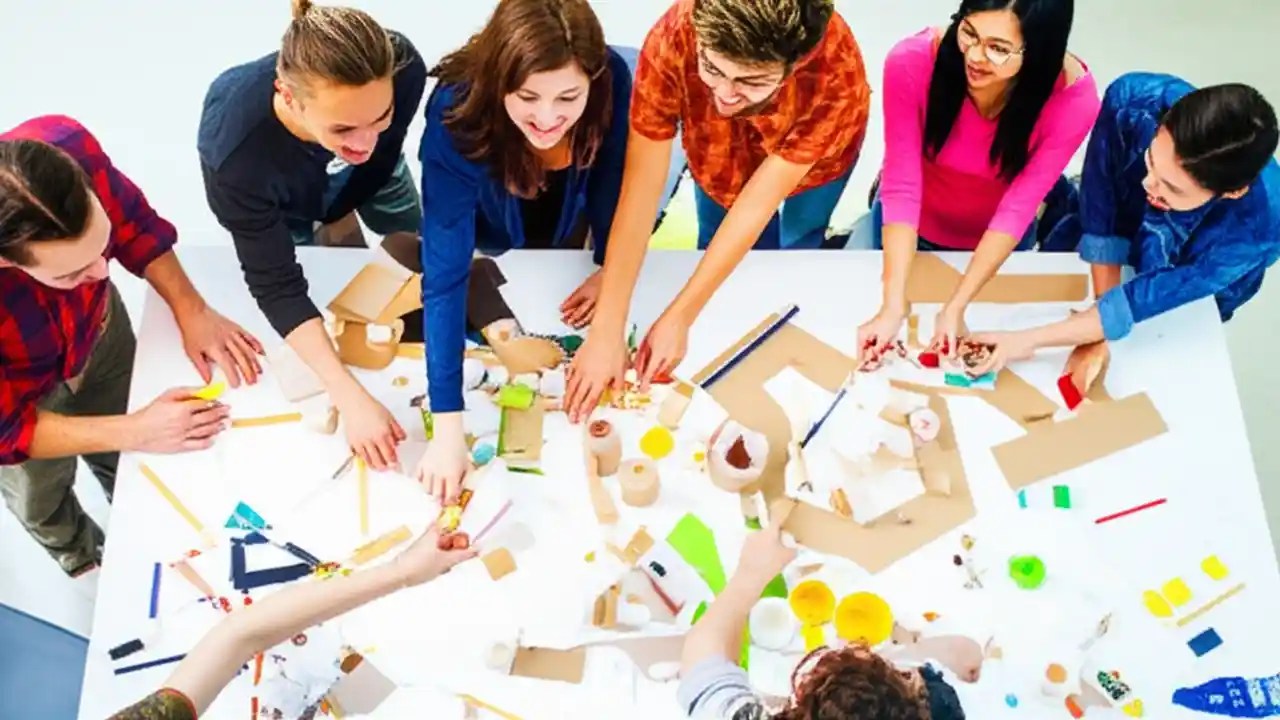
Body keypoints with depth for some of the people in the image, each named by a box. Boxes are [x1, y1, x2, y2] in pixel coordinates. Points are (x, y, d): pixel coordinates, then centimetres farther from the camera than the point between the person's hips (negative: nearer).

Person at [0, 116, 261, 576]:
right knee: (41, 503, 29)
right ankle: (84, 560, 63)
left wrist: (192, 312, -24)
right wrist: (135, 431, -31)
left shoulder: (67, 146, -38)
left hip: (98, 331, 3)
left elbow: (134, 226, -16)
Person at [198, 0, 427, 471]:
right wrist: (351, 397, -50)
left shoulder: (402, 69, -43)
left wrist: (342, 215, -4)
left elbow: (381, 151, -18)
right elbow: (277, 287, -42)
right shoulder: (238, 155, -51)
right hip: (266, 190, -3)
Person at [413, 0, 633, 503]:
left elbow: (611, 178, -16)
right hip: (484, 239, -2)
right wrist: (448, 426, -49)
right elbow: (445, 273, -46)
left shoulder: (613, 80, -38)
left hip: (565, 228, 3)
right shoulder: (457, 114, -44)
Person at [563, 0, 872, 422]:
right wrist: (607, 332, -41)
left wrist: (679, 317, -36)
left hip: (814, 161, -1)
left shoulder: (838, 74, -46)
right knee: (715, 251, 15)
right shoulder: (672, 39, -44)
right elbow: (639, 195, -40)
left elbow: (756, 205, -38)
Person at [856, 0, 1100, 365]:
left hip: (998, 240, 0)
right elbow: (901, 187, -32)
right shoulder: (911, 62, -35)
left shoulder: (1073, 98, -34)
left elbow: (1017, 208, -28)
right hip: (909, 229, 0)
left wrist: (956, 306, -34)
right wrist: (894, 305, -38)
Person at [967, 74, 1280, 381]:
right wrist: (1101, 321, -33)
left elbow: (1144, 300, -37)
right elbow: (1100, 220, -31)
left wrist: (1028, 340, -41)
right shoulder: (1134, 100, -41)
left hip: (1190, 291, -1)